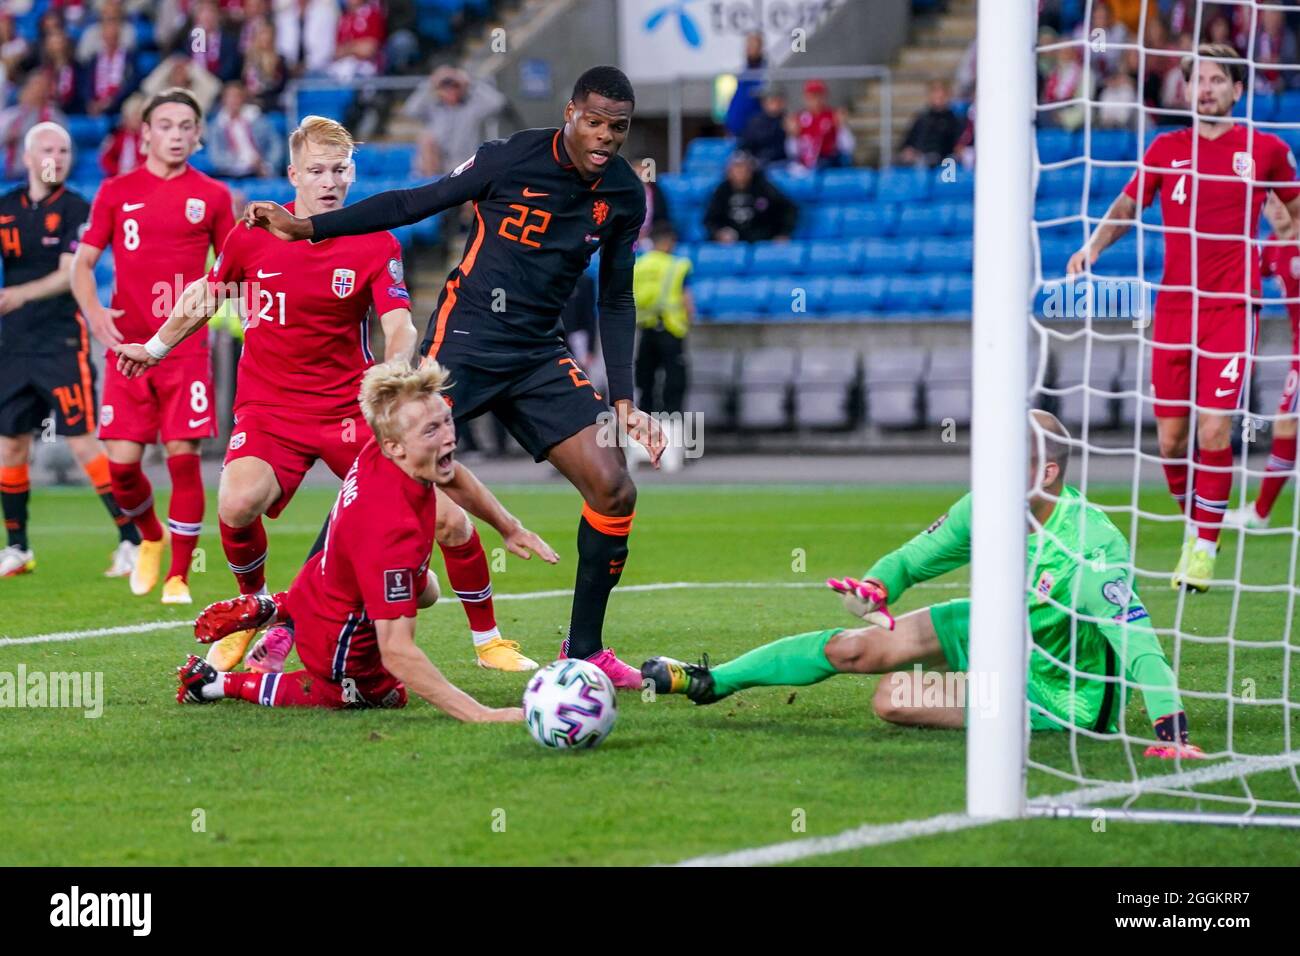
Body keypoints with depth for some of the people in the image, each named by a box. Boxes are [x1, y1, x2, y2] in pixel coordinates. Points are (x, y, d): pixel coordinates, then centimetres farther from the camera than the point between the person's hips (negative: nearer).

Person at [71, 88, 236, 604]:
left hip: (186, 346, -1)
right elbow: (82, 262, 9)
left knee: (183, 456, -9)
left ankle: (178, 575, 2)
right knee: (121, 462, -2)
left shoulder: (211, 195, 6)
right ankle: (150, 538, 29)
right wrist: (93, 310, -9)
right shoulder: (116, 191, 7)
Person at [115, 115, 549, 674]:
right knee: (237, 505, -29)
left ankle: (488, 641, 13)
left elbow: (400, 328, -15)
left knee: (445, 517, -10)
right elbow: (207, 295, 16)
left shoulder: (376, 245, -6)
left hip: (352, 411, 0)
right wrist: (156, 347, 26)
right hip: (268, 408, 0)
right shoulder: (251, 236, -3)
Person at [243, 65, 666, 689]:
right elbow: (414, 204, -5)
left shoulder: (624, 194, 2)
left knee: (614, 492, -7)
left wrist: (622, 401, 4)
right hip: (464, 341, -5)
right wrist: (303, 228, -9)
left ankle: (584, 650, 8)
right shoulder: (511, 159, -12)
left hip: (540, 357, 5)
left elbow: (616, 301, 11)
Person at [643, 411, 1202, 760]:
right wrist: (874, 589, -24)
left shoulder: (1092, 547, -37)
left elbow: (1136, 638, -42)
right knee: (853, 647, 1)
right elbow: (911, 561, -1)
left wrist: (1171, 729, -52)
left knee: (895, 699, -17)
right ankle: (710, 683, 18)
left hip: (1053, 681, -7)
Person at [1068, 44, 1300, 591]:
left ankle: (1204, 548, -3)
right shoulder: (1166, 149, 8)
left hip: (1232, 308, -3)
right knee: (1170, 440, 1)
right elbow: (1127, 206, 17)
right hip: (1173, 308, 3)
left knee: (1213, 432, -13)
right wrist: (1092, 247, 2)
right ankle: (1196, 528, 23)